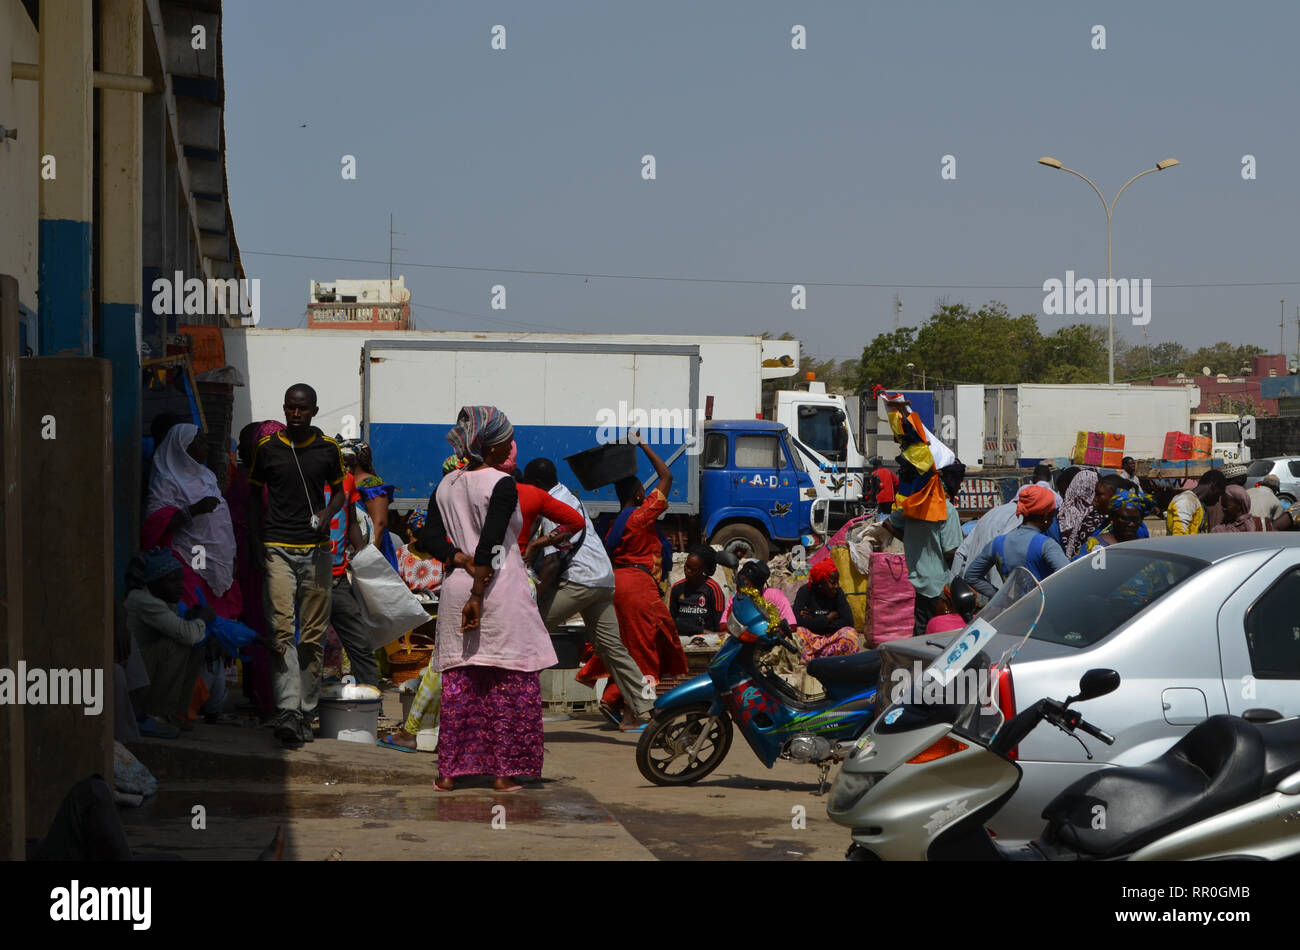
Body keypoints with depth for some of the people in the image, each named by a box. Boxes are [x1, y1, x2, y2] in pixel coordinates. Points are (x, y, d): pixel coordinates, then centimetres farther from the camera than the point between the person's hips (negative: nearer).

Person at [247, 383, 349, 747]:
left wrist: (328, 513, -5)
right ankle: (287, 711, -22)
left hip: (316, 549, 2)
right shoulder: (266, 447, 3)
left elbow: (338, 491, 17)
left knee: (314, 635, 3)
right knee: (281, 628, -13)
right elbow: (255, 497, 10)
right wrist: (255, 546, 2)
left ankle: (306, 712, 11)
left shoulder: (328, 448, 5)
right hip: (277, 549, -2)